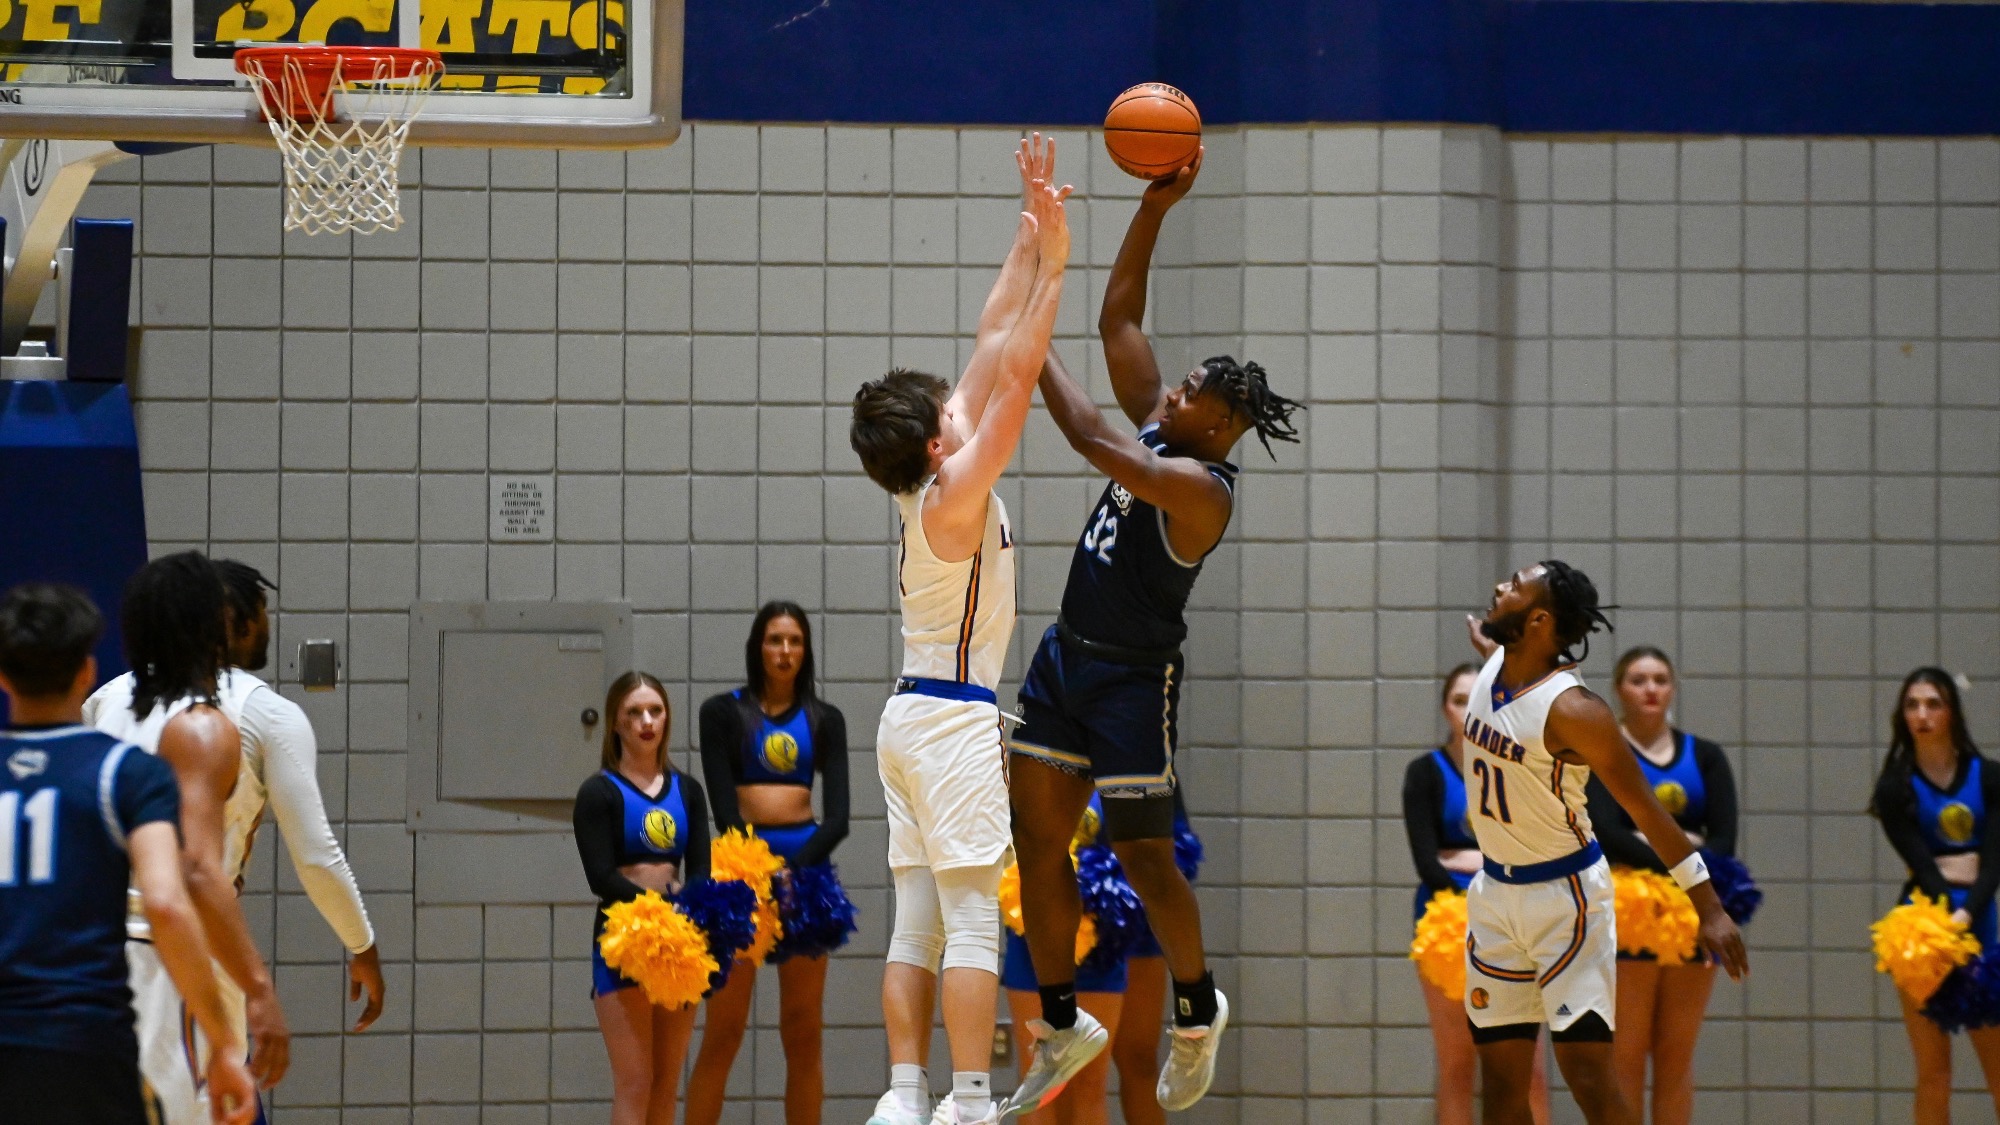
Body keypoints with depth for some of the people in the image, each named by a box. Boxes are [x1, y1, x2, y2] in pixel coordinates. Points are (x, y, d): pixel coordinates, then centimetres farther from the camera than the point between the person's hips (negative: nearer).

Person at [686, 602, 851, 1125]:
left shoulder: (824, 720, 10)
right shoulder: (723, 713, 4)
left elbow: (838, 816, -1)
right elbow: (724, 808, -6)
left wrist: (794, 869, -17)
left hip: (807, 866, 2)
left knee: (803, 1034, 3)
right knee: (722, 1033, -7)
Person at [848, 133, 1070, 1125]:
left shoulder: (936, 484, 8)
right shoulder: (955, 495, -14)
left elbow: (993, 344, 12)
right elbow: (1013, 378, -18)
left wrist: (1031, 239, 12)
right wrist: (1054, 265, -15)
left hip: (914, 714, 9)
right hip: (955, 720, -9)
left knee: (918, 922, 5)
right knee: (973, 921, -10)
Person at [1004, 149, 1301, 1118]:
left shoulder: (1201, 486, -20)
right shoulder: (1154, 431, 3)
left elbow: (1093, 442, -31)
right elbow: (1119, 316, 6)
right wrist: (1154, 207, -2)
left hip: (1133, 679, -8)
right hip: (1067, 656, 8)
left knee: (1142, 855, 0)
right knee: (1036, 838, 7)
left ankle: (1197, 1010, 24)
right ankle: (1063, 1027, 17)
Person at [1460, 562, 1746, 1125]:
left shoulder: (1571, 711, -23)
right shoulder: (1494, 665, -2)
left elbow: (1646, 809, -19)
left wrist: (1710, 909, -20)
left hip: (1564, 896, -7)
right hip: (1495, 892, 7)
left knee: (1590, 1074, -12)